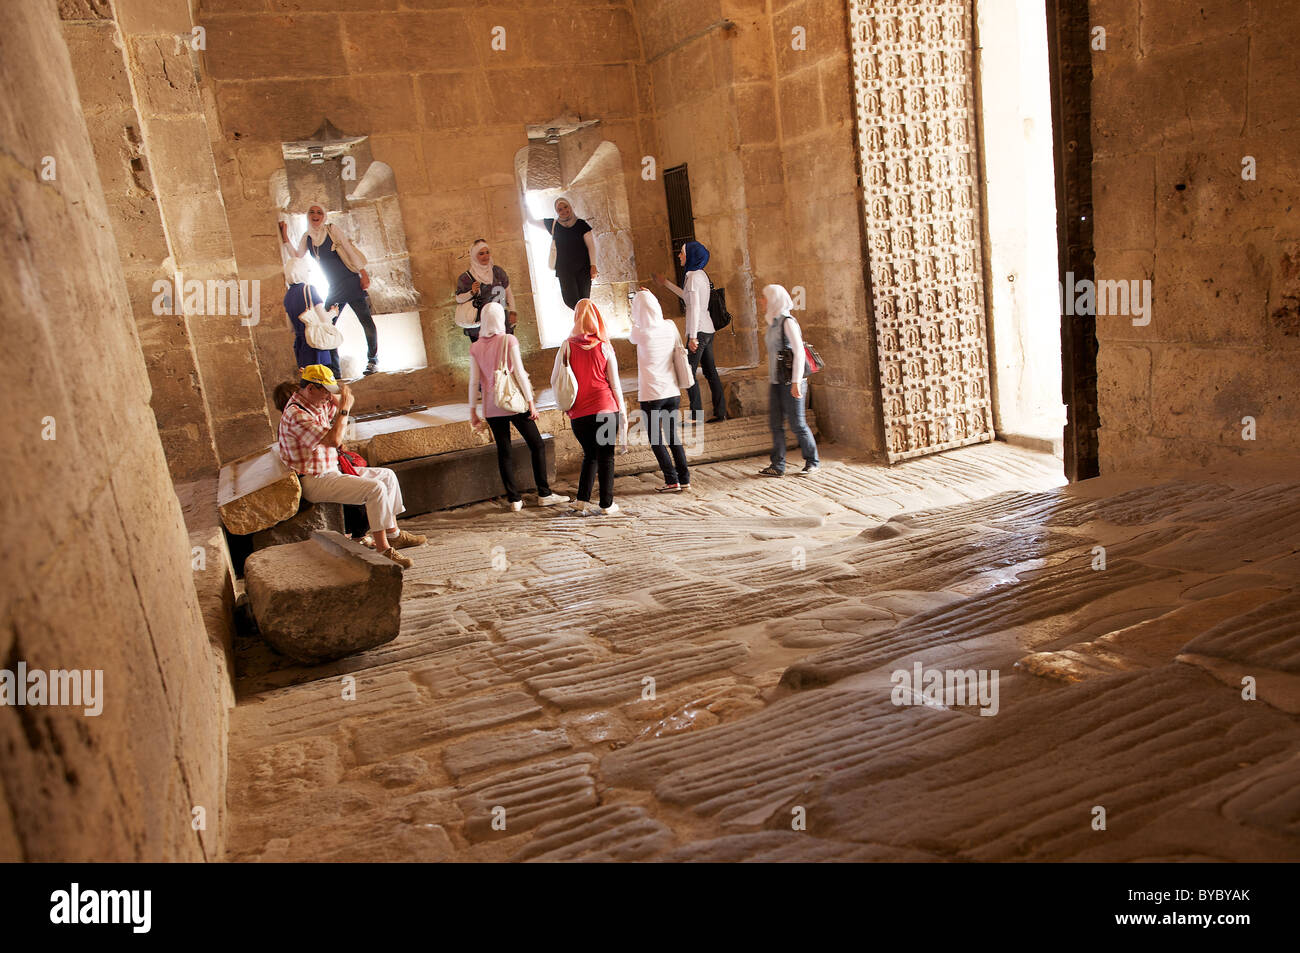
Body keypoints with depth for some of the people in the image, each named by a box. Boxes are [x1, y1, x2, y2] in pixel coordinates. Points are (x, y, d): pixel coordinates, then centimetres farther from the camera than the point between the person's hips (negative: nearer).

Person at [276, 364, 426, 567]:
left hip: (331, 470, 11)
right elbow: (334, 440, -32)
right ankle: (382, 549, -19)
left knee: (387, 476, 11)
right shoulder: (296, 414, -24)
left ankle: (394, 534, 17)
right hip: (314, 481, -11)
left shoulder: (319, 403, 7)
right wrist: (344, 408, -23)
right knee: (375, 489, -25)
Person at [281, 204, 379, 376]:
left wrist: (362, 273, -10)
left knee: (366, 321, -6)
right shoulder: (307, 237, 10)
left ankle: (373, 360, 7)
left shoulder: (331, 230, -4)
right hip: (333, 288, 5)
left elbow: (349, 250, -5)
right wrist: (285, 238, -2)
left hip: (350, 282, -5)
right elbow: (297, 257, 6)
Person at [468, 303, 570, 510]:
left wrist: (473, 411, 8)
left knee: (503, 451, 8)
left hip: (492, 408, 4)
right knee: (537, 446, 7)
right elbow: (519, 373, -11)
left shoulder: (475, 347, 3)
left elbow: (474, 382, 2)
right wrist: (531, 401, -6)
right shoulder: (508, 340, -7)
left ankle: (514, 499, 9)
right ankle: (544, 494, 9)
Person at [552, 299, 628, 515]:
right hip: (605, 408, -2)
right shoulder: (604, 346, -1)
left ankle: (582, 501, 10)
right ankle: (606, 505, 11)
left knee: (590, 455, 18)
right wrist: (621, 410, 10)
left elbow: (555, 379, 3)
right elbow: (614, 383, 1)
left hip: (578, 412, 2)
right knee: (606, 456, 8)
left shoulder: (567, 346, 1)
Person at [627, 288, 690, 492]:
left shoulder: (641, 333, -14)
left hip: (651, 394, -5)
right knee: (673, 437, 15)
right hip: (673, 391, 5)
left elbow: (630, 336, 9)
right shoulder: (670, 327, -1)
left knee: (656, 441, 5)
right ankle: (684, 478, 15)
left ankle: (672, 481, 2)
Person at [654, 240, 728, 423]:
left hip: (699, 330, -9)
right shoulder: (701, 274, 16)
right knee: (710, 371, 9)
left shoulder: (693, 276, -12)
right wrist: (666, 283, 39)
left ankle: (696, 414, -7)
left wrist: (692, 336, -21)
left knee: (688, 371, -6)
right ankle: (720, 412, 10)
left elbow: (695, 307, -19)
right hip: (708, 330, 9)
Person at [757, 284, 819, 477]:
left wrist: (796, 381, -21)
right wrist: (770, 379, 18)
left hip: (791, 381, -8)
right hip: (776, 382, 8)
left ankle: (812, 461, 15)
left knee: (797, 423, -1)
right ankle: (778, 466, 8)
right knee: (775, 423, 4)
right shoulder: (772, 323, 13)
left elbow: (799, 351, -17)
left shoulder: (788, 322, -12)